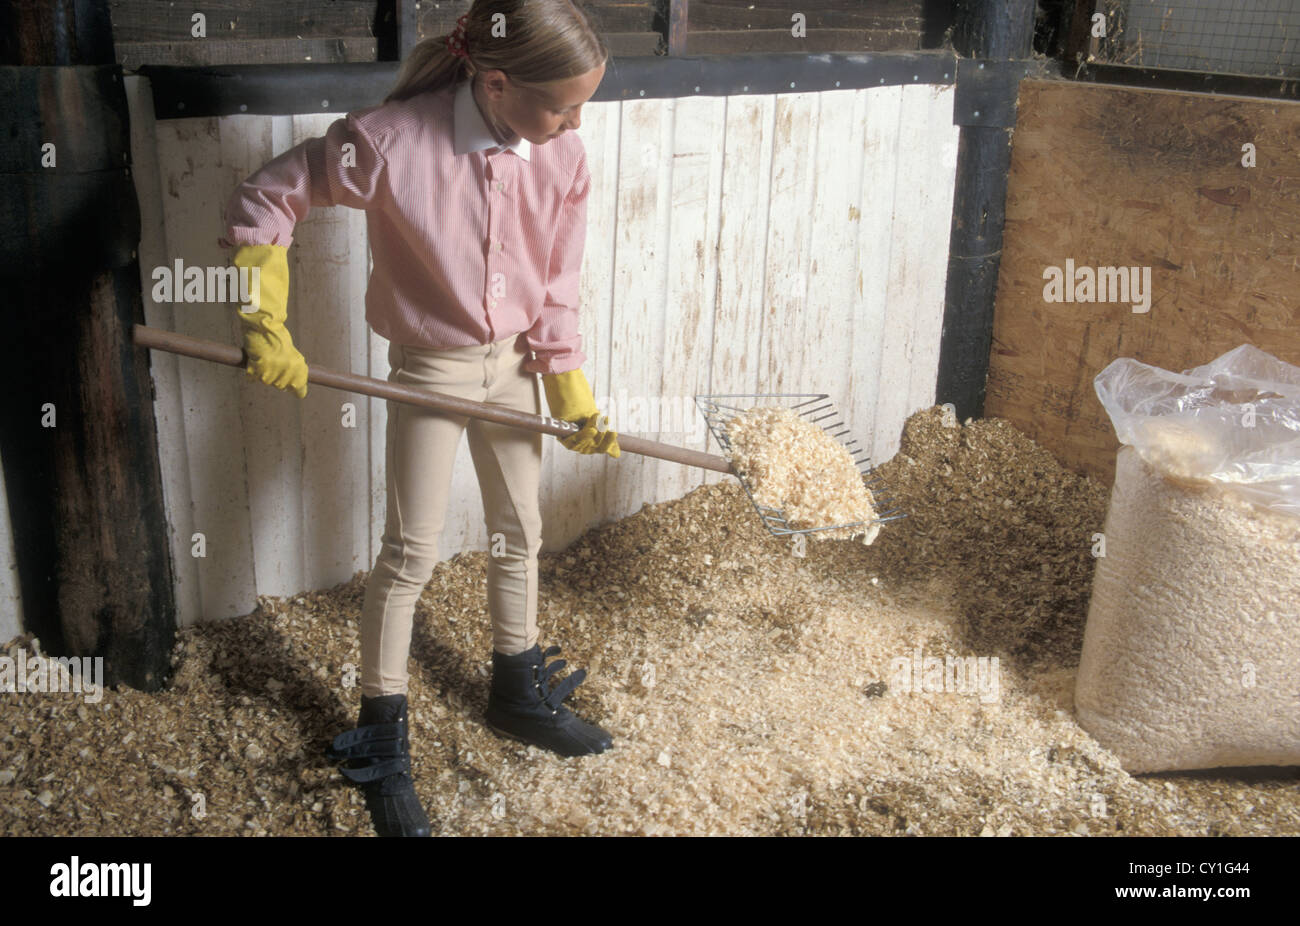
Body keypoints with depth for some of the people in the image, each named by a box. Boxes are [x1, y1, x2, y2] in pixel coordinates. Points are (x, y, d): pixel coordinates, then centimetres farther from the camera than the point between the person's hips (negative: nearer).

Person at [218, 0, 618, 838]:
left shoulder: (564, 159, -14)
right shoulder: (392, 141, -26)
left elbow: (557, 292, -3)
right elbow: (267, 201, -15)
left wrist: (575, 401, -4)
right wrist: (266, 326, -19)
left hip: (514, 362, 4)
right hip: (429, 369, -4)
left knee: (521, 533, 16)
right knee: (410, 553, 3)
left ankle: (519, 692, 38)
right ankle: (382, 737, 21)